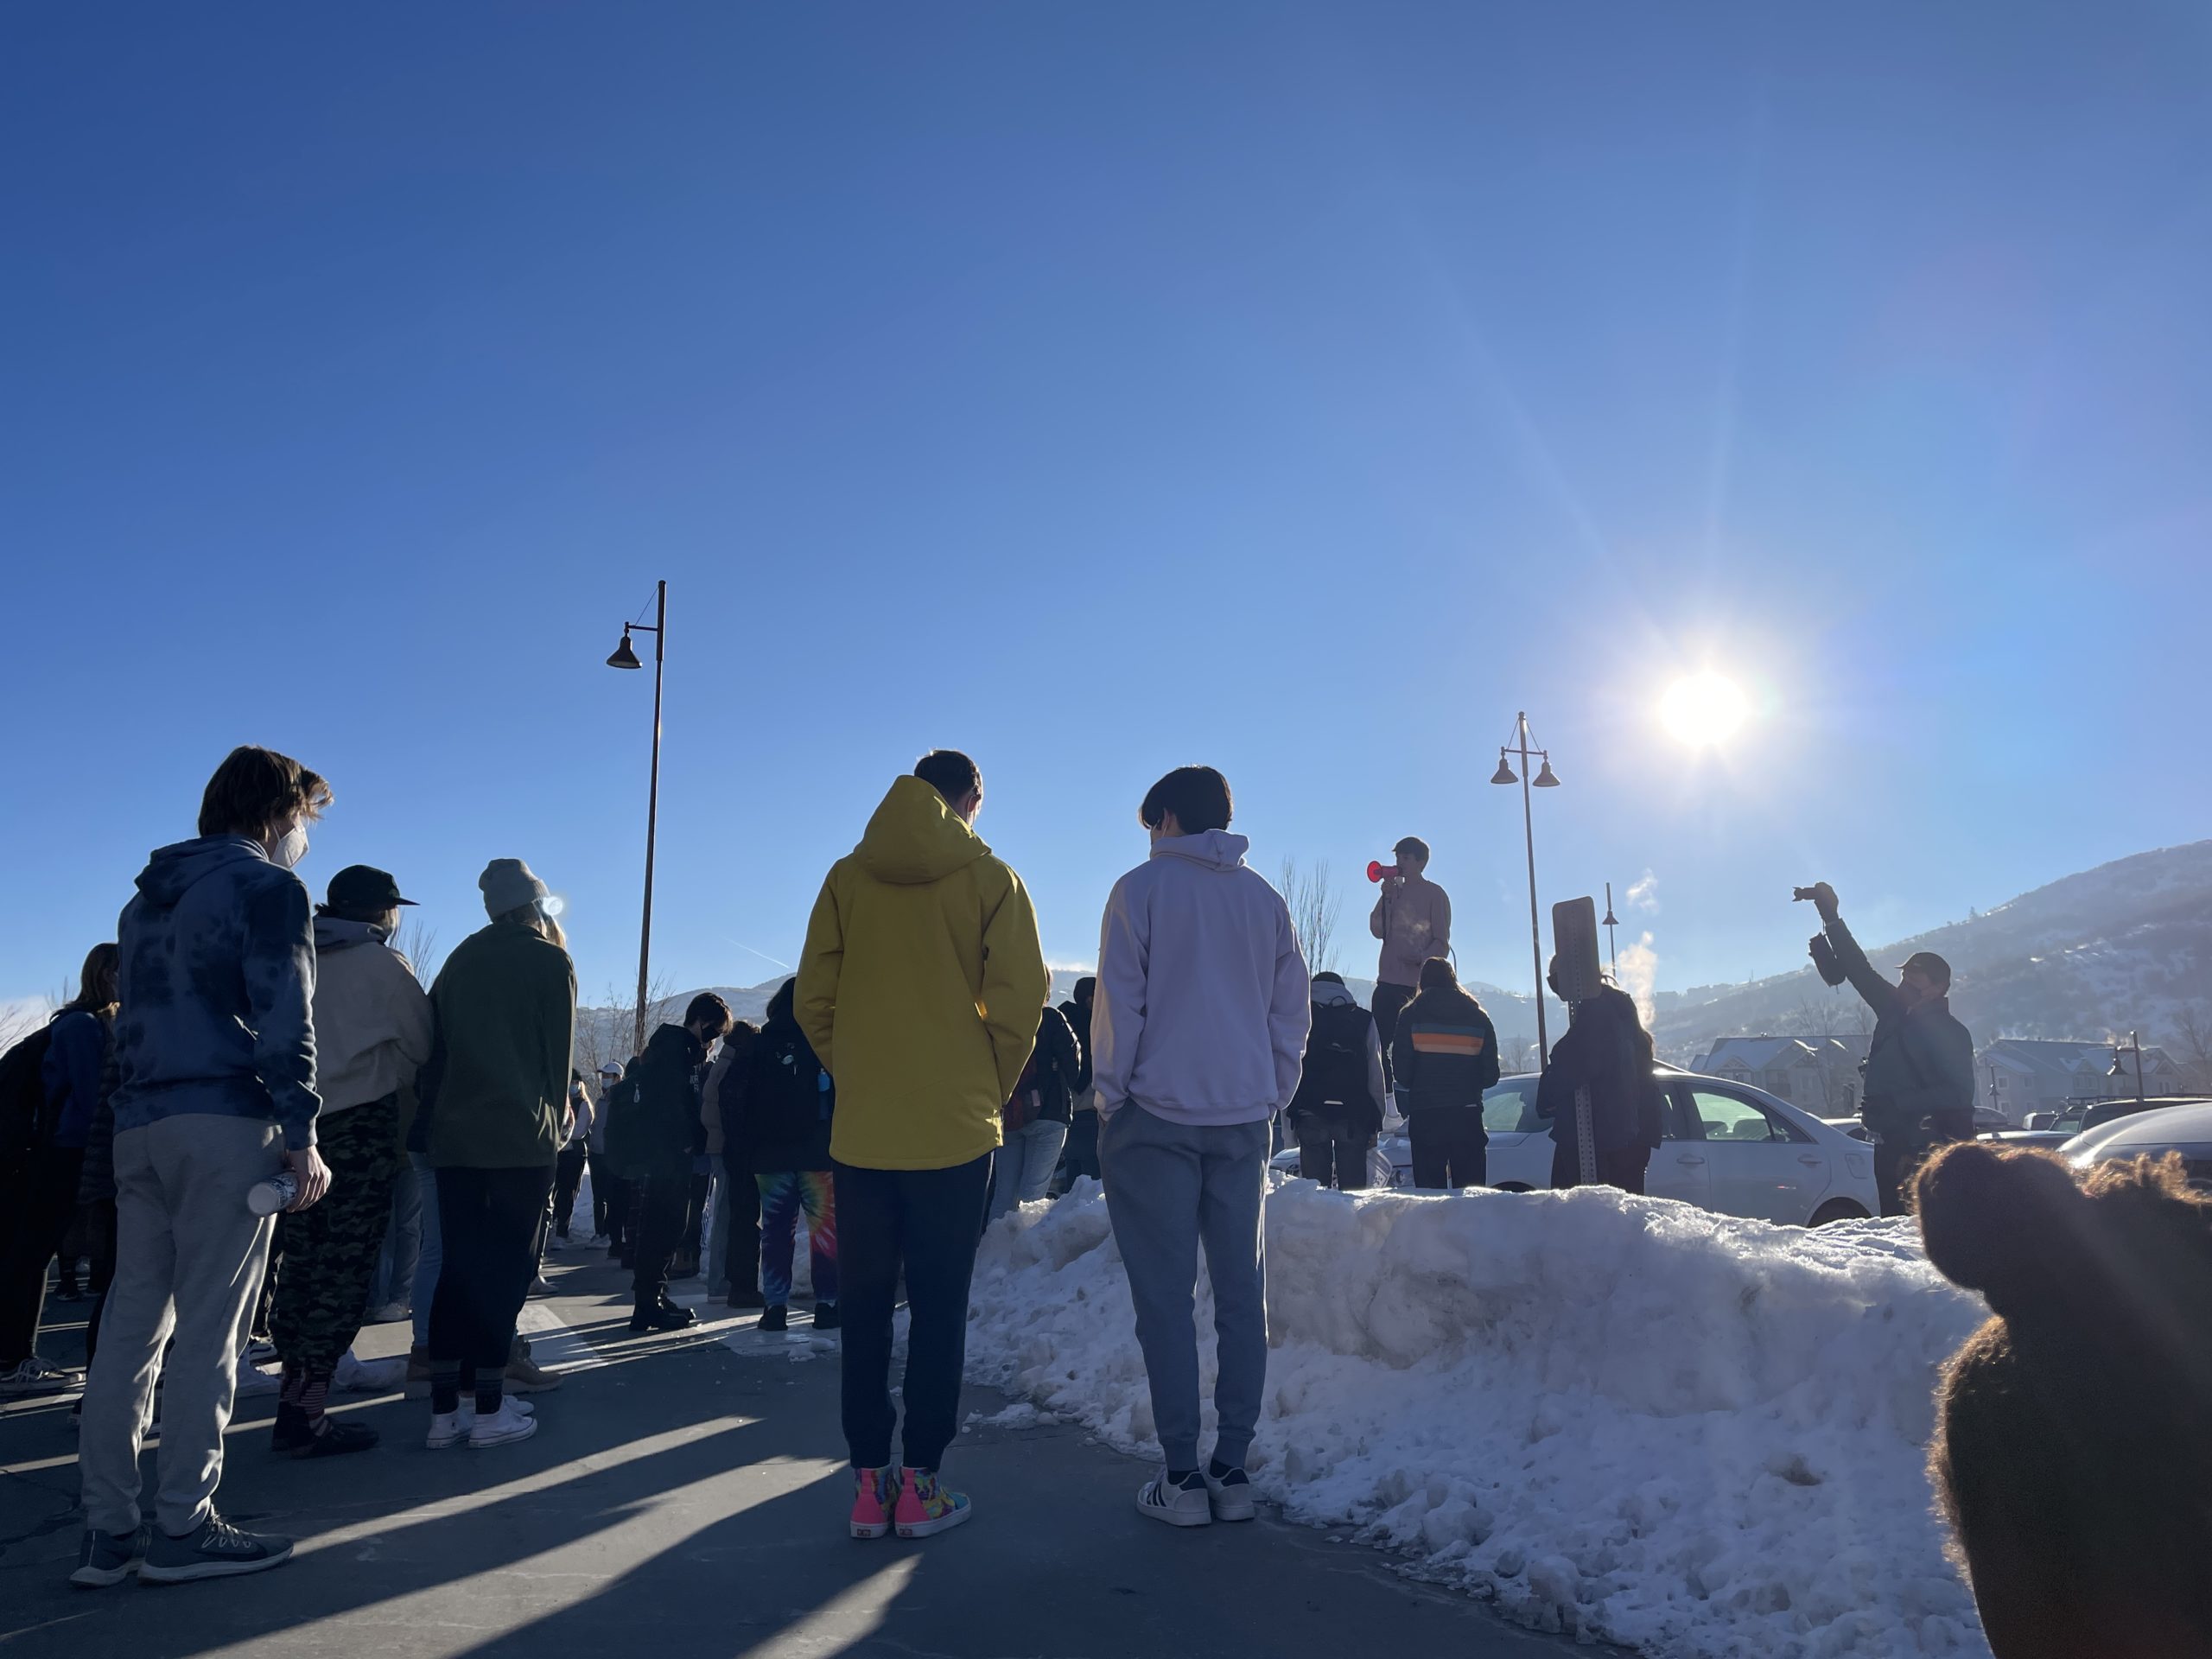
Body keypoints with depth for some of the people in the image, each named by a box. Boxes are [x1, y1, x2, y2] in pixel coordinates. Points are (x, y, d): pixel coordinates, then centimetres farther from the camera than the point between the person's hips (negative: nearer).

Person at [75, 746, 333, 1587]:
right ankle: (182, 1527, 2)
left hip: (139, 1124, 8)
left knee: (131, 1322, 8)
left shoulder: (147, 899, 22)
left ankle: (107, 1532, 11)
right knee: (208, 1324, -3)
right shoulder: (266, 885, -4)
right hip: (227, 1121, -8)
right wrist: (302, 1134, -14)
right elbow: (283, 1018, -14)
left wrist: (133, 1117, 21)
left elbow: (133, 1017, 21)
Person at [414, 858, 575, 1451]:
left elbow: (431, 1045, 11)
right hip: (521, 1136, -5)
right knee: (505, 1267, 0)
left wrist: (431, 1123, 15)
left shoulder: (461, 959, 14)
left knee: (457, 1265, 8)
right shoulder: (550, 961, 0)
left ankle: (444, 1409, 9)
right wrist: (553, 1117, 9)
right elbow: (558, 1054, -2)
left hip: (454, 1134, 5)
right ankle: (488, 1408, 0)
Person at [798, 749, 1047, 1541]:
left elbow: (814, 1001, 2)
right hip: (955, 1129, -2)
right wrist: (991, 1089, 6)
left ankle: (868, 1481, 15)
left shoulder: (848, 876, 4)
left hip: (862, 1128, 2)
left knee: (863, 1307, 11)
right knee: (938, 1307, 6)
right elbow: (1018, 999, -7)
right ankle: (920, 1483, 9)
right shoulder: (988, 877, -3)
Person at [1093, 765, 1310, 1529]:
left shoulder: (1142, 888, -4)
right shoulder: (1265, 898, 10)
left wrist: (1111, 1098, 1)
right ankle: (1233, 1468, 12)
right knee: (1241, 1290, 8)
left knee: (1165, 1294, 1)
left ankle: (1182, 1476, 3)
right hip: (1243, 1118, 4)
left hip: (1156, 1115, -4)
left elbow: (1119, 1004, -6)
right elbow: (1293, 1011, 11)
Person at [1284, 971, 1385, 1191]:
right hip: (1355, 1115, 1)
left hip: (1310, 1115, 0)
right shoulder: (1364, 1020, 10)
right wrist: (1376, 1123, 8)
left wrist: (1288, 1124, 6)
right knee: (1354, 1189, 3)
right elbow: (1376, 1076, 5)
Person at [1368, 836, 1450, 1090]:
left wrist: (1421, 958, -23)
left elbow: (1442, 943, -4)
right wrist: (1387, 896, -4)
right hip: (1387, 983, 5)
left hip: (1418, 984, -5)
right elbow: (1377, 930, 7)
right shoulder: (1393, 891, 17)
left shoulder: (1434, 894, 1)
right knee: (1379, 1043, -1)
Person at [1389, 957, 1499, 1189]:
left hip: (1424, 1115, -2)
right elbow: (1491, 1074, 6)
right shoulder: (1478, 1016, 7)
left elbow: (1402, 1071, -4)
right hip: (1468, 1115, 2)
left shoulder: (1412, 1015, 0)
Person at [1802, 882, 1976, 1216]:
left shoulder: (1951, 1034, -6)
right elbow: (1859, 970, 18)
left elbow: (1958, 1094, -15)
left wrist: (1897, 1103, -20)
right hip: (1890, 1145, 7)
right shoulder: (1895, 1011, 13)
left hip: (1927, 1151, -7)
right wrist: (1831, 919, 15)